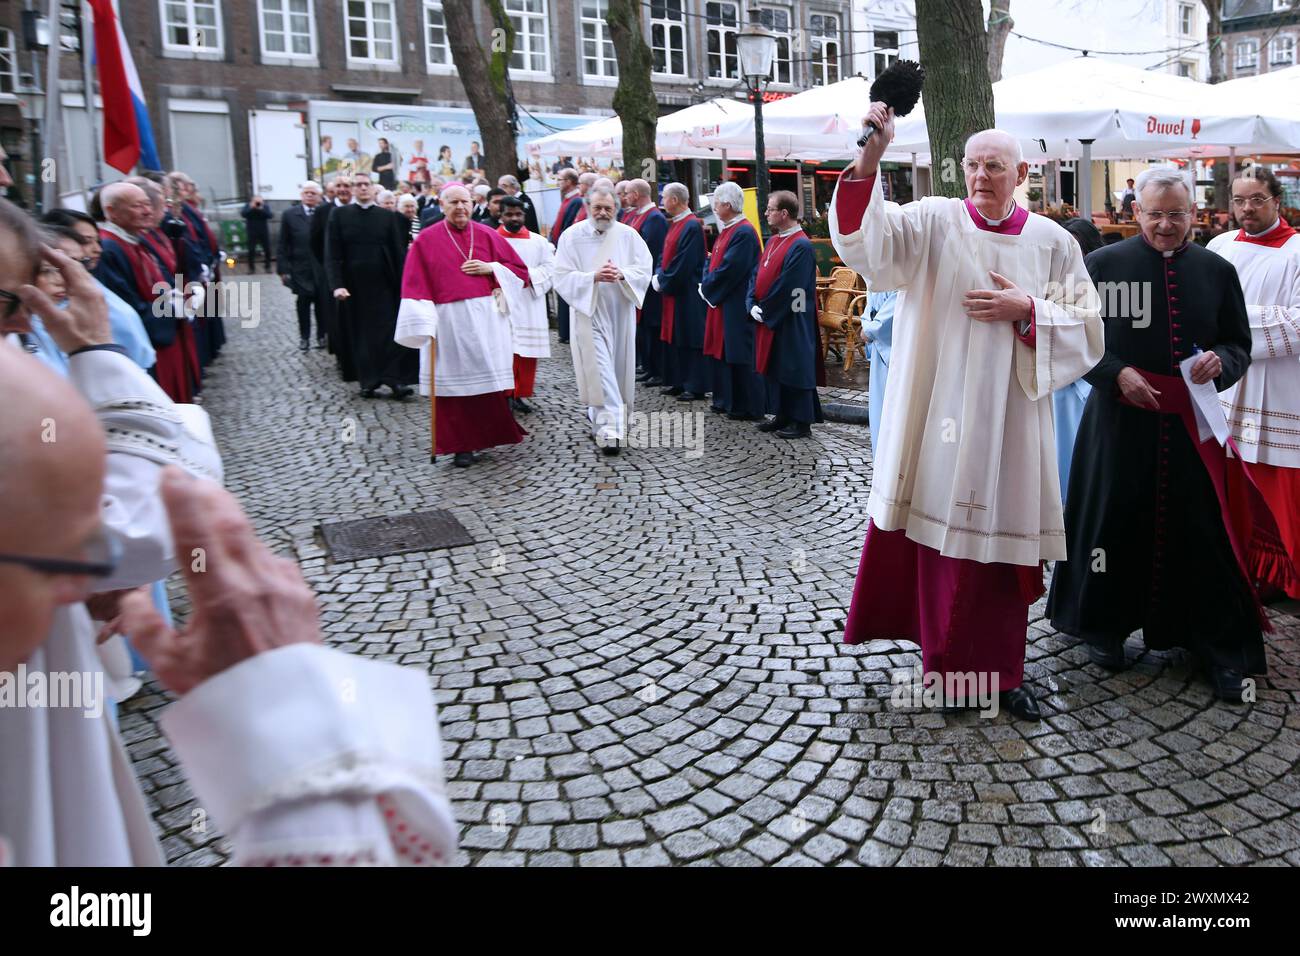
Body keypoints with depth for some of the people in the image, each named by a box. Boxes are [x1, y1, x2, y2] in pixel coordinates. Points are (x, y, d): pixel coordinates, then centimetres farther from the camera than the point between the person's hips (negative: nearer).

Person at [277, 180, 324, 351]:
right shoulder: (289, 215, 0)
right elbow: (282, 244, 1)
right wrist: (283, 268, -4)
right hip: (300, 269, 1)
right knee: (303, 304, 8)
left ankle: (321, 335, 22)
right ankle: (304, 336, 21)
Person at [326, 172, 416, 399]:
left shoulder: (388, 216, 4)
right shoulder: (340, 216, 2)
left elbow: (398, 253, 3)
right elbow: (332, 255, -2)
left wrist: (402, 284, -4)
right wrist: (337, 284, -13)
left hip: (384, 285, 0)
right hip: (355, 287, 0)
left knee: (390, 333, -3)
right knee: (361, 334, 6)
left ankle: (395, 380, 0)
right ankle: (368, 381, 13)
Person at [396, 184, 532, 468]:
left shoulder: (487, 235, 10)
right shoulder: (427, 240, 4)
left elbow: (520, 271, 13)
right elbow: (415, 284, 0)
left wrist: (491, 268, -3)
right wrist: (422, 321, -10)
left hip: (486, 316, 2)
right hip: (448, 320, -1)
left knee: (490, 378, -1)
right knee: (455, 382, 0)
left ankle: (491, 433, 14)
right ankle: (462, 445, 6)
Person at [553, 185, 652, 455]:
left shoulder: (628, 234, 2)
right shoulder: (572, 236, -3)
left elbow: (645, 267, 0)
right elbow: (563, 276, -7)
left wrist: (622, 274, -20)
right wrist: (594, 277, -22)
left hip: (621, 312, 3)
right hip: (589, 311, -3)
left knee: (619, 367, 11)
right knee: (600, 369, -9)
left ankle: (598, 417, 31)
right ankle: (609, 429, -11)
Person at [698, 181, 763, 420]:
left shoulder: (744, 233, -17)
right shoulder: (727, 230, 12)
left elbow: (729, 269, -21)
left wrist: (706, 287, -10)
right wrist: (707, 282, 3)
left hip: (736, 306, -10)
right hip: (721, 302, 10)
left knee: (739, 356, -4)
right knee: (721, 351, 14)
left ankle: (747, 407, 4)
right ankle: (726, 400, 24)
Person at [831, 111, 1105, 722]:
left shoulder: (1051, 241, 5)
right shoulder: (934, 221, 0)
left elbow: (1087, 327, 6)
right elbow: (869, 237, -19)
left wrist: (1027, 311, -11)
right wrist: (869, 160, -33)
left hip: (1008, 416, 2)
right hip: (936, 413, -1)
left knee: (1001, 531, 8)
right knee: (935, 526, 4)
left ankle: (1000, 666, 22)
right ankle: (947, 653, 23)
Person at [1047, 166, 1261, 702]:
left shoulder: (1216, 271, 6)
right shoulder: (1102, 266, -1)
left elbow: (1240, 344, 13)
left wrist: (1220, 361, -10)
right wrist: (1116, 374, -12)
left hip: (1191, 423, 2)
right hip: (1120, 419, -1)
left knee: (1202, 531, 4)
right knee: (1114, 523, 8)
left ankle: (1222, 649, 16)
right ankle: (1104, 626, 27)